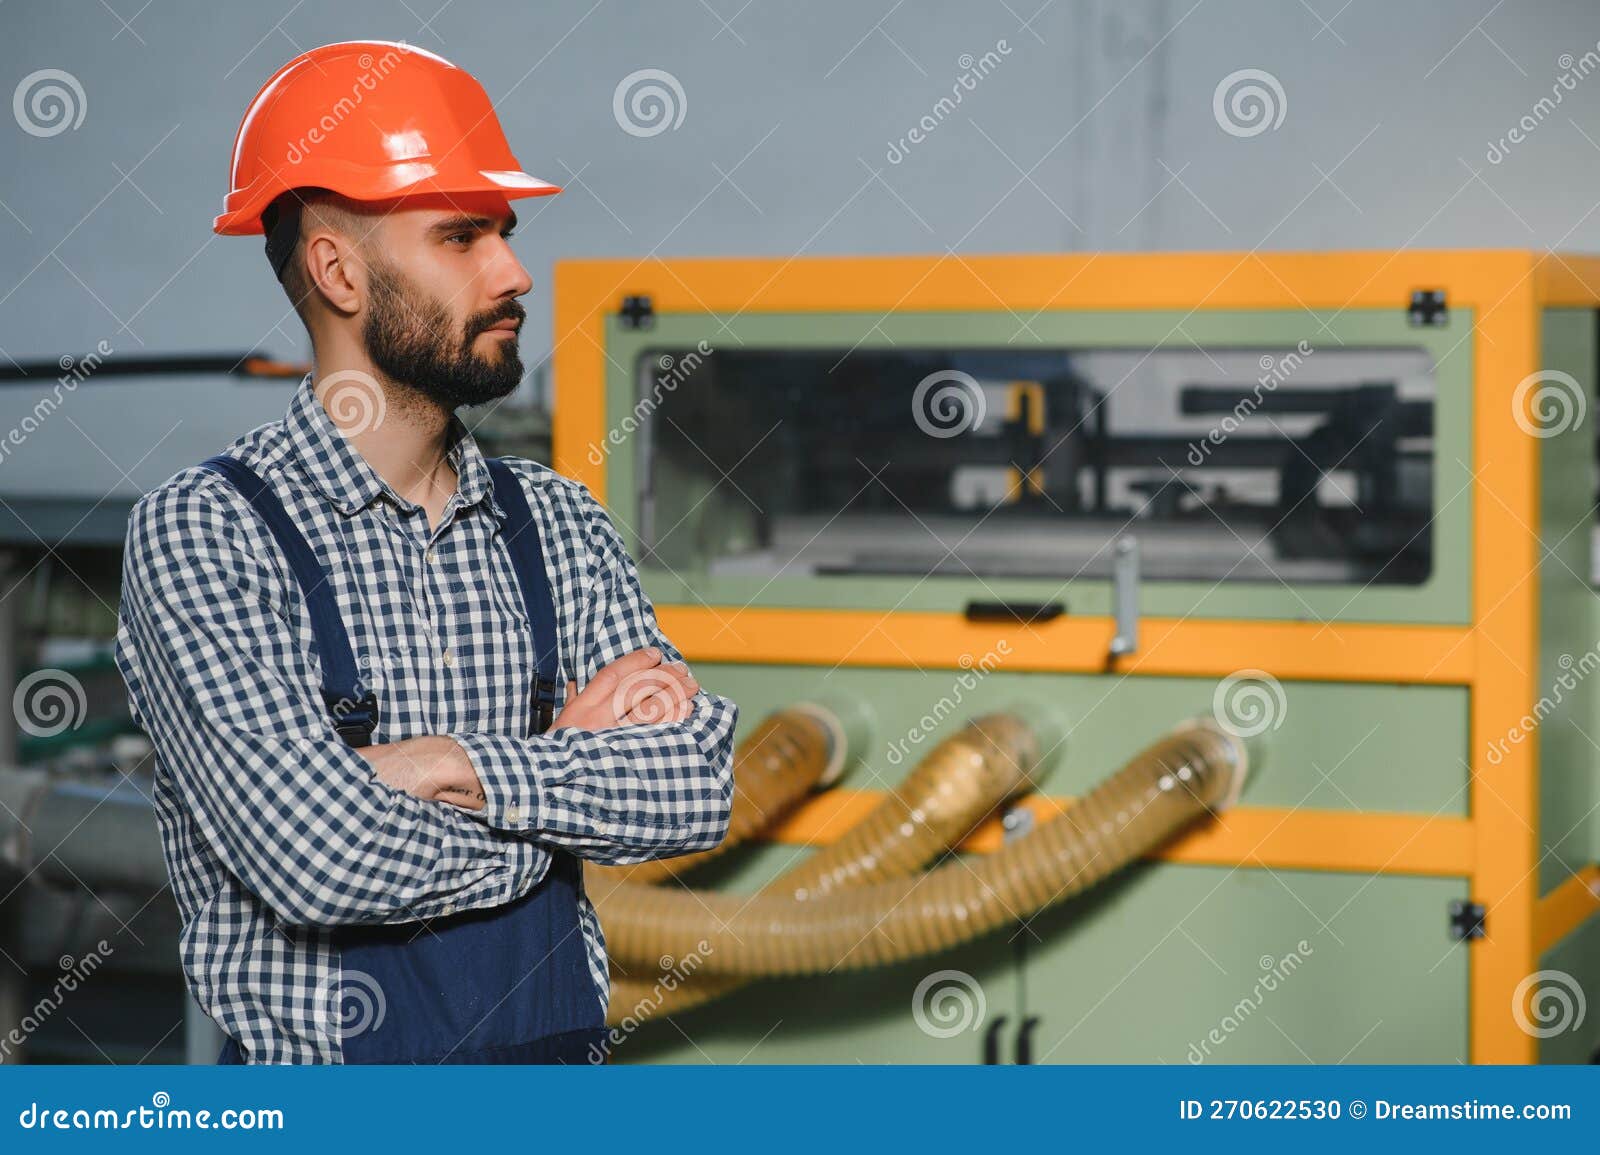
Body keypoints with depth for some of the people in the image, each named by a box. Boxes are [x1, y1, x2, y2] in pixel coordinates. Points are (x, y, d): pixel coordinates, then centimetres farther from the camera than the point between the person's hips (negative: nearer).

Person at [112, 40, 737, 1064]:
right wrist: (580, 767, -9)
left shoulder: (558, 525, 5)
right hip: (322, 1068, -4)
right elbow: (322, 861, -21)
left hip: (559, 1052, 4)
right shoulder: (204, 533, -10)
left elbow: (701, 786, -6)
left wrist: (456, 769, -18)